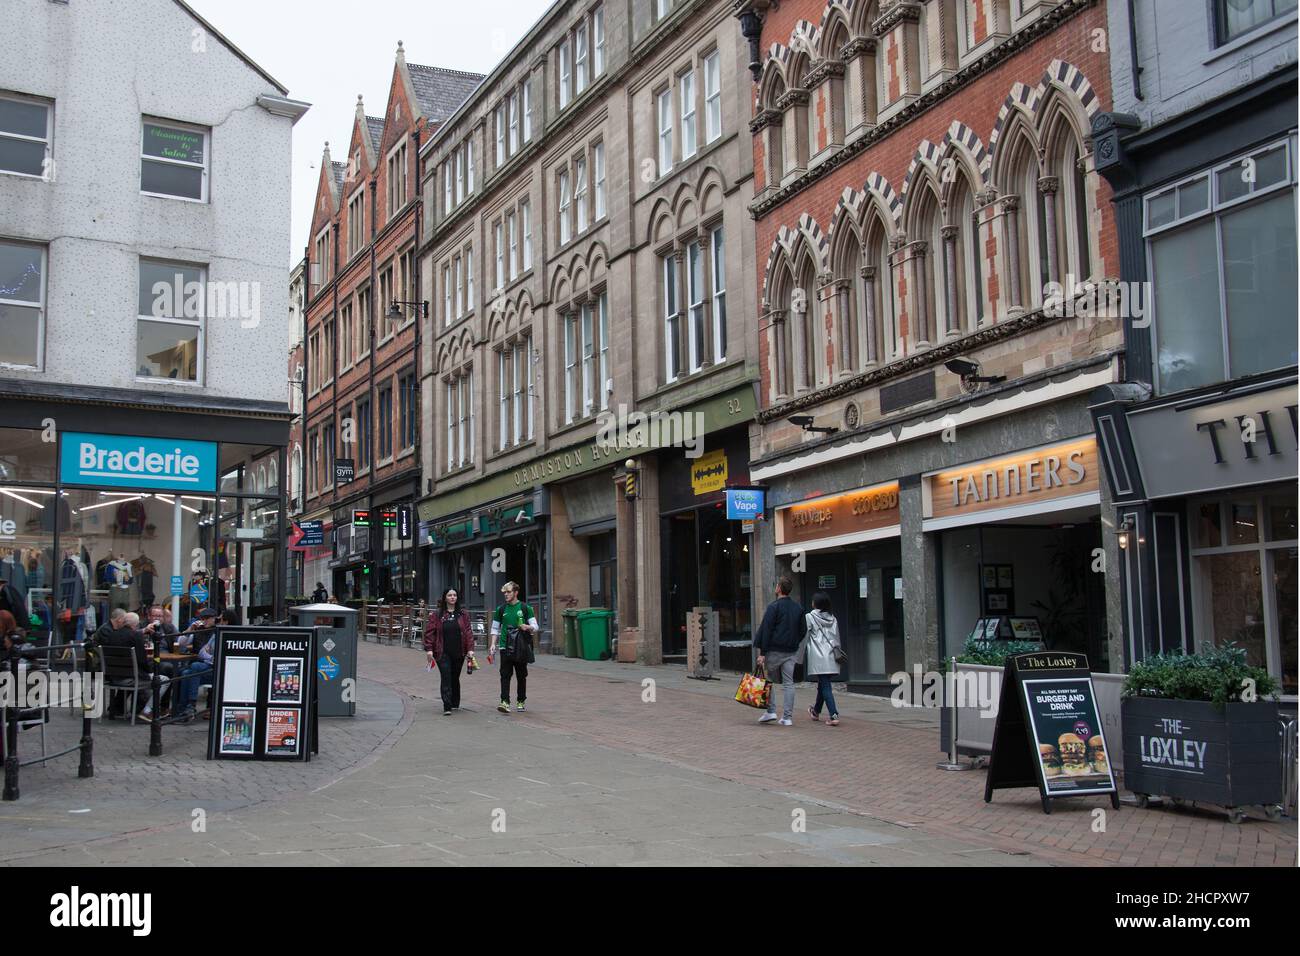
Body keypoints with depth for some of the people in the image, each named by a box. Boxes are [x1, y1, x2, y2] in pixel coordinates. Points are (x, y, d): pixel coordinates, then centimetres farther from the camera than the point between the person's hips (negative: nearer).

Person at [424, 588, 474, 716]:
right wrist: (429, 649, -9)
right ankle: (447, 707, -14)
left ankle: (455, 703, 28)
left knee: (455, 678, 13)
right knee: (446, 678, -11)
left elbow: (468, 632, 4)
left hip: (459, 653, 3)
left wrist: (470, 649, -5)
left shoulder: (463, 615, 6)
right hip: (442, 653, -2)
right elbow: (429, 631, -2)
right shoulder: (437, 614, 0)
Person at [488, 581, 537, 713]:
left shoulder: (525, 608, 3)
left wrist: (527, 627, -19)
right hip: (505, 647, 1)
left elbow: (535, 627, 3)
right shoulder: (501, 609, 9)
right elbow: (495, 629, 14)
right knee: (505, 675, -10)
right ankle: (505, 702, -17)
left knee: (521, 676, 7)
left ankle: (520, 701, 18)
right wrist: (493, 644, 1)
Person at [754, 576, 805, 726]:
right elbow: (803, 630, 15)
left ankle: (771, 711, 2)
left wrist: (762, 653, -12)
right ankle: (787, 717, 4)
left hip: (774, 651, -5)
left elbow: (766, 630, -13)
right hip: (791, 652, 5)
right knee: (788, 683, 6)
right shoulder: (798, 608, 9)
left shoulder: (773, 607, -10)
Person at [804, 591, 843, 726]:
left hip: (819, 658, -6)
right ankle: (816, 711, 37)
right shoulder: (832, 619, 11)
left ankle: (833, 715, -18)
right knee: (823, 685, 20)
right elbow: (837, 638, 14)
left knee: (825, 686, -7)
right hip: (832, 658, 6)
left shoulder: (810, 617, -4)